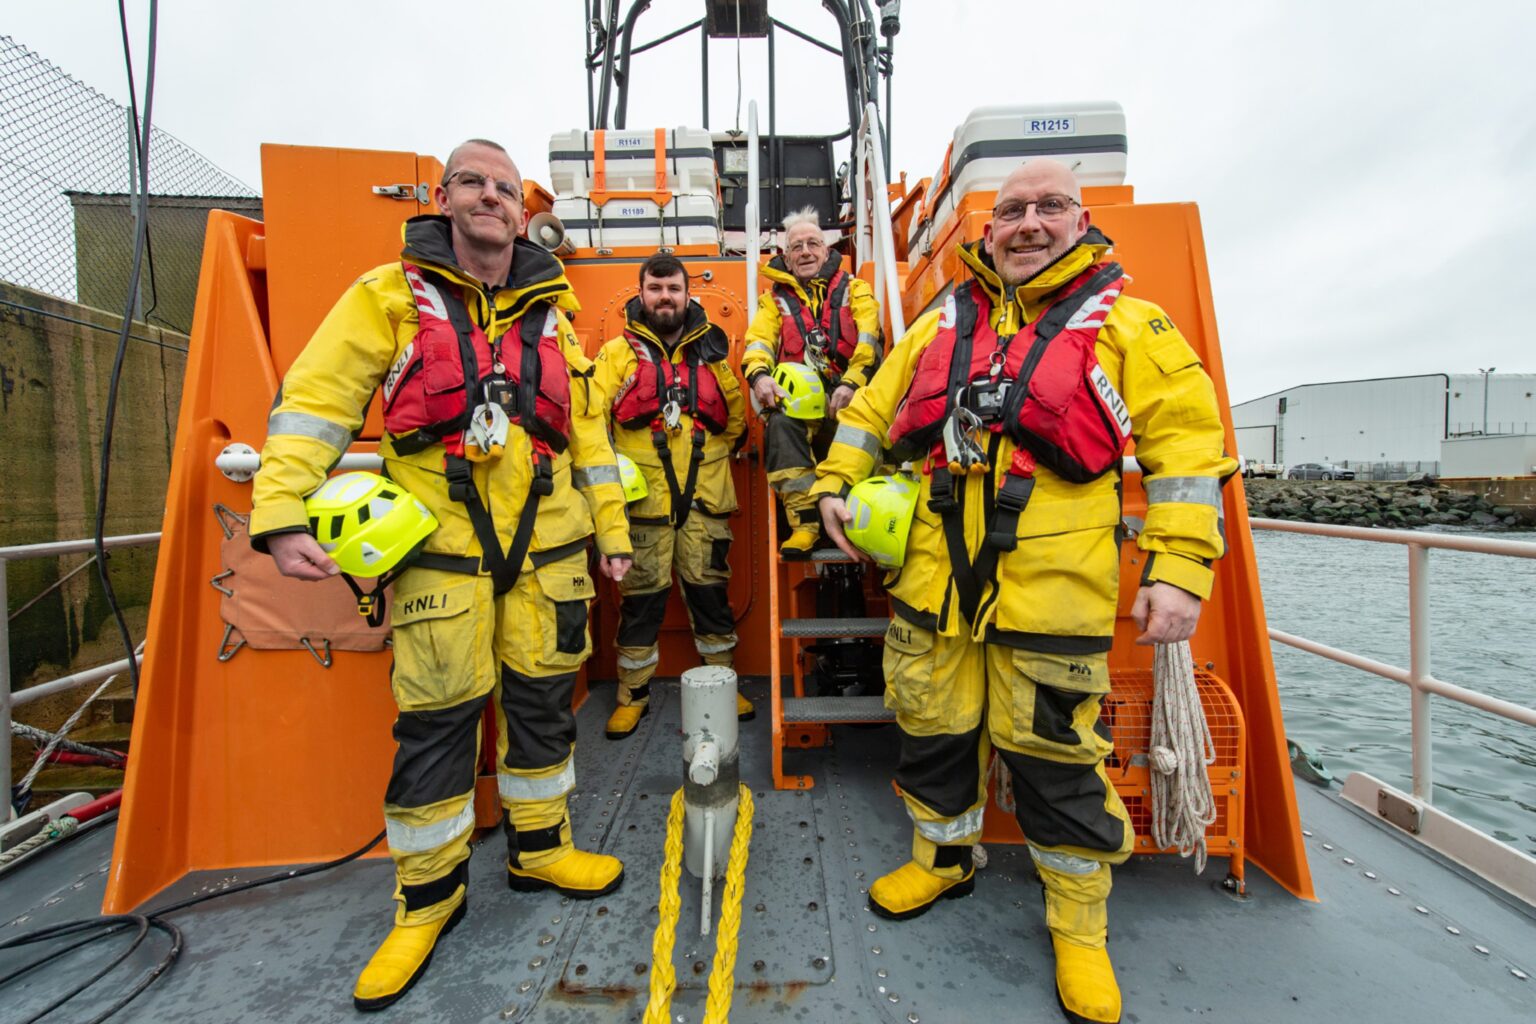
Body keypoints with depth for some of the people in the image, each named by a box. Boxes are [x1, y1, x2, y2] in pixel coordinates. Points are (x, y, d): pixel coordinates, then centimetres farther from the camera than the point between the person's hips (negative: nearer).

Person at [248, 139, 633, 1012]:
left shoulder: (552, 314, 14)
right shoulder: (389, 295, 5)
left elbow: (588, 430, 13)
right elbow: (314, 400, -1)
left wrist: (612, 528, 11)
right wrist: (282, 513, -13)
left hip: (546, 541, 3)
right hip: (440, 543, -3)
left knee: (544, 700, 11)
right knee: (436, 718, 4)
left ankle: (540, 849, 33)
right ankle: (429, 895, 27)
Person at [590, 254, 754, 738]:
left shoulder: (711, 351, 12)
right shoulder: (619, 352, 3)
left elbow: (736, 413, 22)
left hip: (705, 498, 2)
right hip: (643, 499, -2)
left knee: (710, 593, 9)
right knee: (641, 599, 5)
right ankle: (633, 695, 23)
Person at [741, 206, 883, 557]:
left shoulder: (854, 289, 20)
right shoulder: (774, 299, 24)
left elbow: (869, 340, 2)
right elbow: (758, 340, 5)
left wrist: (851, 383, -17)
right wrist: (759, 374, -19)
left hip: (847, 395, 0)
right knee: (780, 423, -34)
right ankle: (804, 524, -30)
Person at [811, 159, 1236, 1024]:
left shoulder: (1129, 326, 5)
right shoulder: (944, 323, 15)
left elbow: (1187, 446, -1)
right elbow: (872, 408, 19)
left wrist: (1180, 571, -9)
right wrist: (835, 486, 9)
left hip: (1052, 584, -3)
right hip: (934, 571, 4)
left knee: (1054, 752, 6)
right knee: (933, 726, 15)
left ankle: (1080, 925, 32)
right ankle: (944, 860, 42)